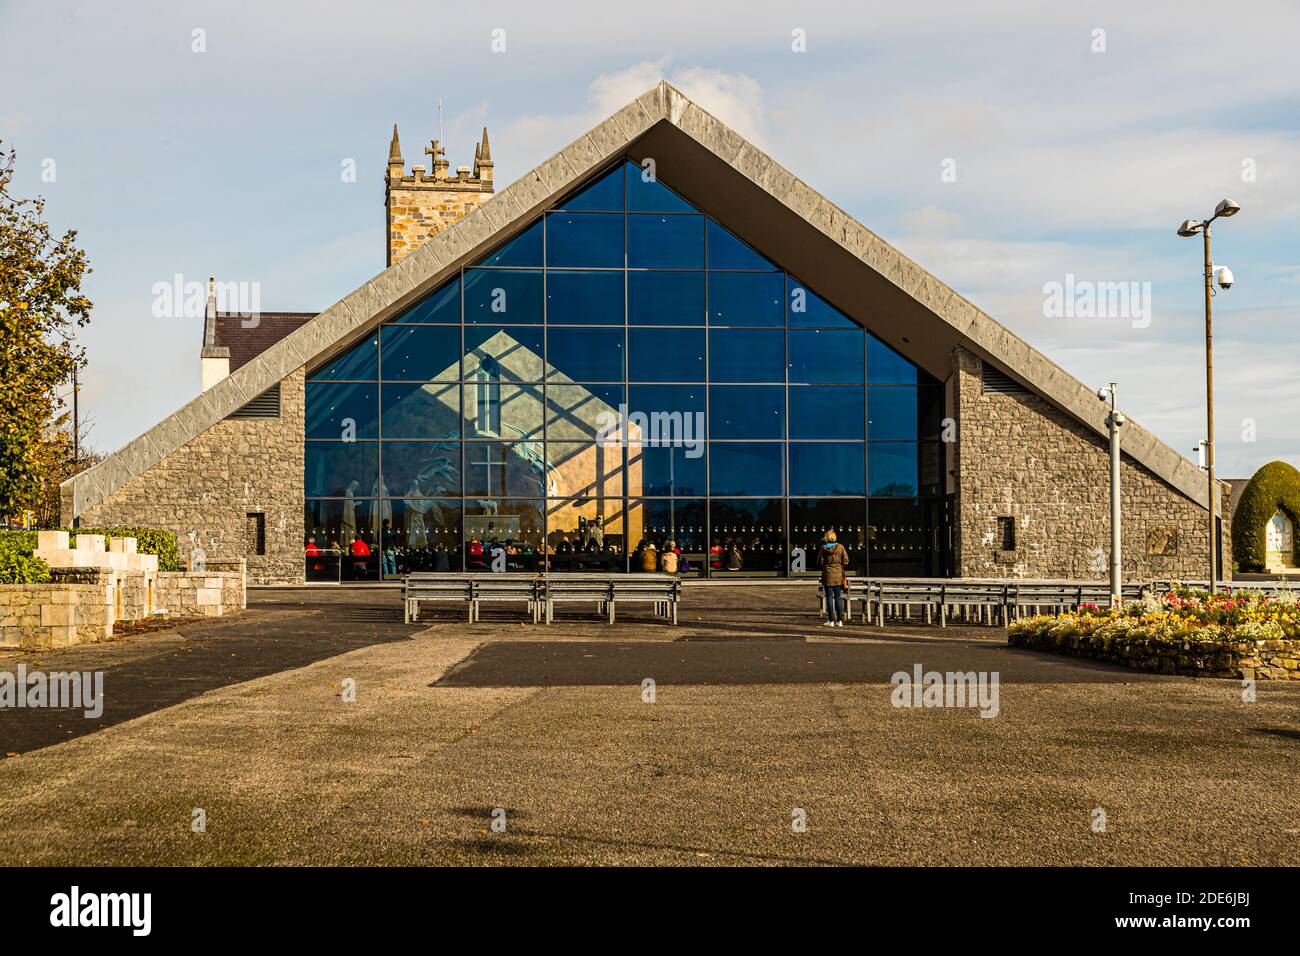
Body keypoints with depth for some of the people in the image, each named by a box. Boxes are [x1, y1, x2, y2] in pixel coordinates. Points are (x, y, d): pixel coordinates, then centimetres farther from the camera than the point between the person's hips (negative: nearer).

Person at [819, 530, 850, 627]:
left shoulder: (823, 548, -7)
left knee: (829, 597, 3)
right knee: (838, 597, 8)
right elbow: (846, 561, -3)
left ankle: (831, 621, 3)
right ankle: (839, 621, 7)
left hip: (827, 575, -1)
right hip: (838, 576, 1)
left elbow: (819, 563, 0)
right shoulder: (840, 547, -5)